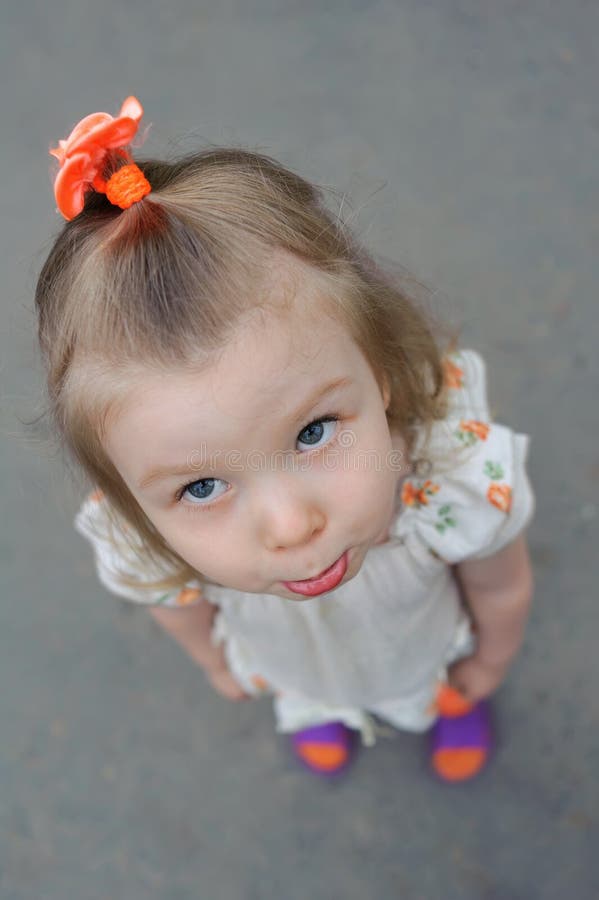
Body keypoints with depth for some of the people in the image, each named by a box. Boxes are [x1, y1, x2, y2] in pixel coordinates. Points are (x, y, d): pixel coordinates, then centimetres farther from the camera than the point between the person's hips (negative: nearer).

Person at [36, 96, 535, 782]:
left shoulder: (463, 477, -45)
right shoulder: (139, 545, -41)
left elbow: (502, 589, -19)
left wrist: (490, 662, 1)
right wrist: (219, 665, 7)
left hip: (425, 642, 0)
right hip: (294, 664, 1)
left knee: (441, 686, 33)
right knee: (309, 698, 35)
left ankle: (446, 698, 71)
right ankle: (315, 707, 72)